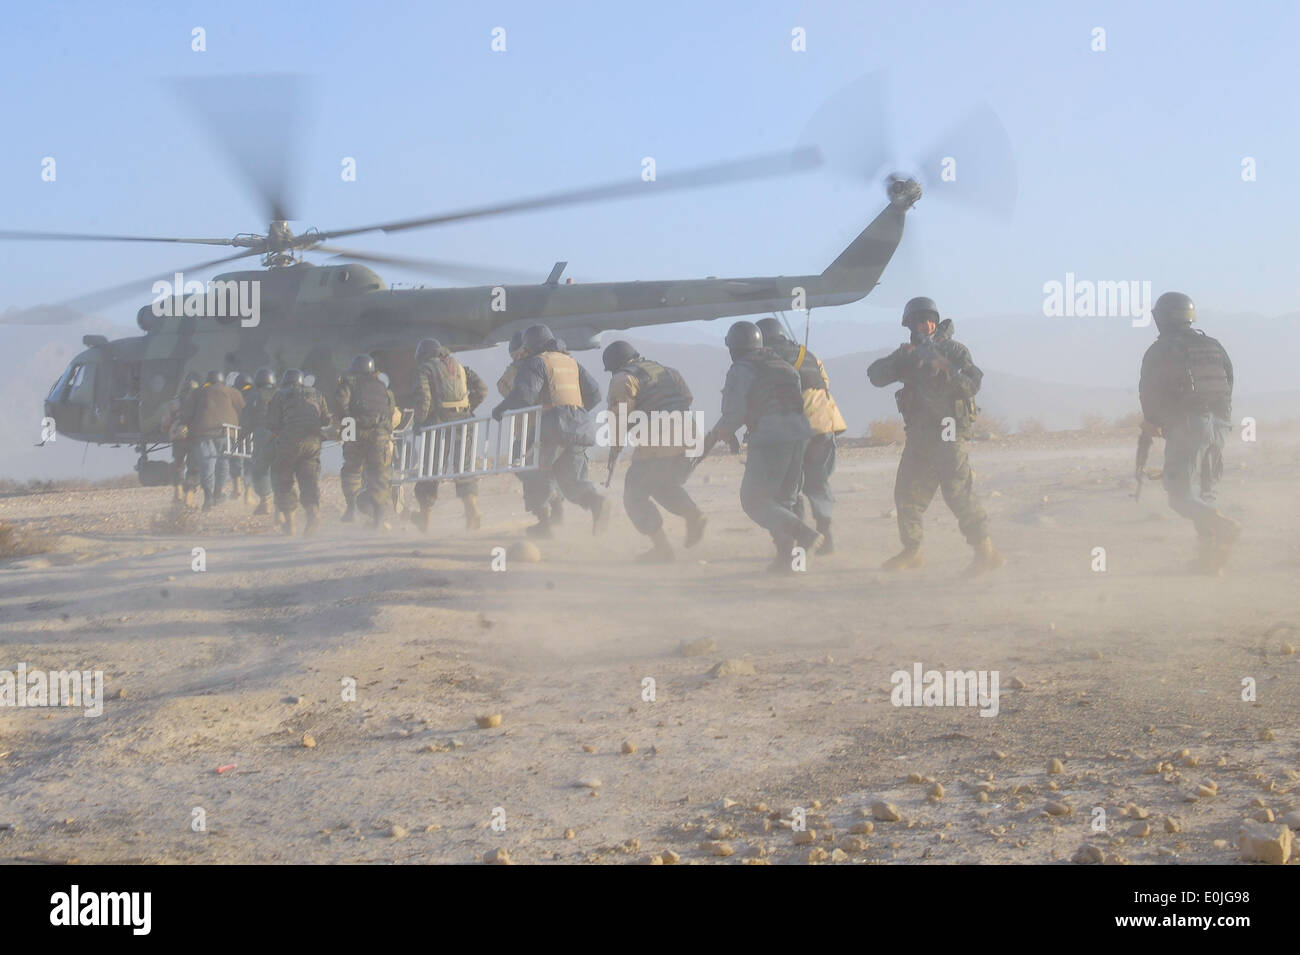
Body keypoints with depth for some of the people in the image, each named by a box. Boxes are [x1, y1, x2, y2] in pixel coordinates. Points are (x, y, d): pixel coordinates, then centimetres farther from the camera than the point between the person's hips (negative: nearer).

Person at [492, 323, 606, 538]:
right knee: (572, 480, 7)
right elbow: (594, 393, 18)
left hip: (552, 426, -6)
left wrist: (500, 410, -4)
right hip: (578, 428, 6)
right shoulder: (571, 362, 20)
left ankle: (543, 520, 4)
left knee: (538, 475, 9)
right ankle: (595, 501, -20)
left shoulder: (536, 363, -1)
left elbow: (524, 394, -16)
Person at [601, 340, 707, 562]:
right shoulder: (666, 371, 22)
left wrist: (614, 451, -3)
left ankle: (662, 548, 3)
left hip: (657, 446, -7)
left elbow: (620, 417, -9)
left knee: (635, 497, 9)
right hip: (689, 439, 7)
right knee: (663, 486, 30)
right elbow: (687, 398, 17)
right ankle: (694, 515, 7)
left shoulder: (624, 379, 0)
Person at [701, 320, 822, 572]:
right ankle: (785, 556, 9)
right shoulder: (783, 365, 21)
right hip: (799, 435, 7)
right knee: (783, 498, 17)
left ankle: (805, 534, -18)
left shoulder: (740, 371, -1)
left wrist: (715, 434, 14)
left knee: (754, 500, -1)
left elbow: (733, 414, -6)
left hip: (769, 439, -7)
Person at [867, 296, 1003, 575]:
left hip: (949, 433, -6)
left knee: (958, 492, -17)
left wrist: (945, 369, -26)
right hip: (919, 436, 6)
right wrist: (900, 358, -15)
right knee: (907, 494, 9)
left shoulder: (954, 350, -1)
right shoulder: (909, 355, 12)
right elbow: (876, 375, 1)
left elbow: (973, 385, -12)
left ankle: (986, 551, -18)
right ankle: (911, 551, 23)